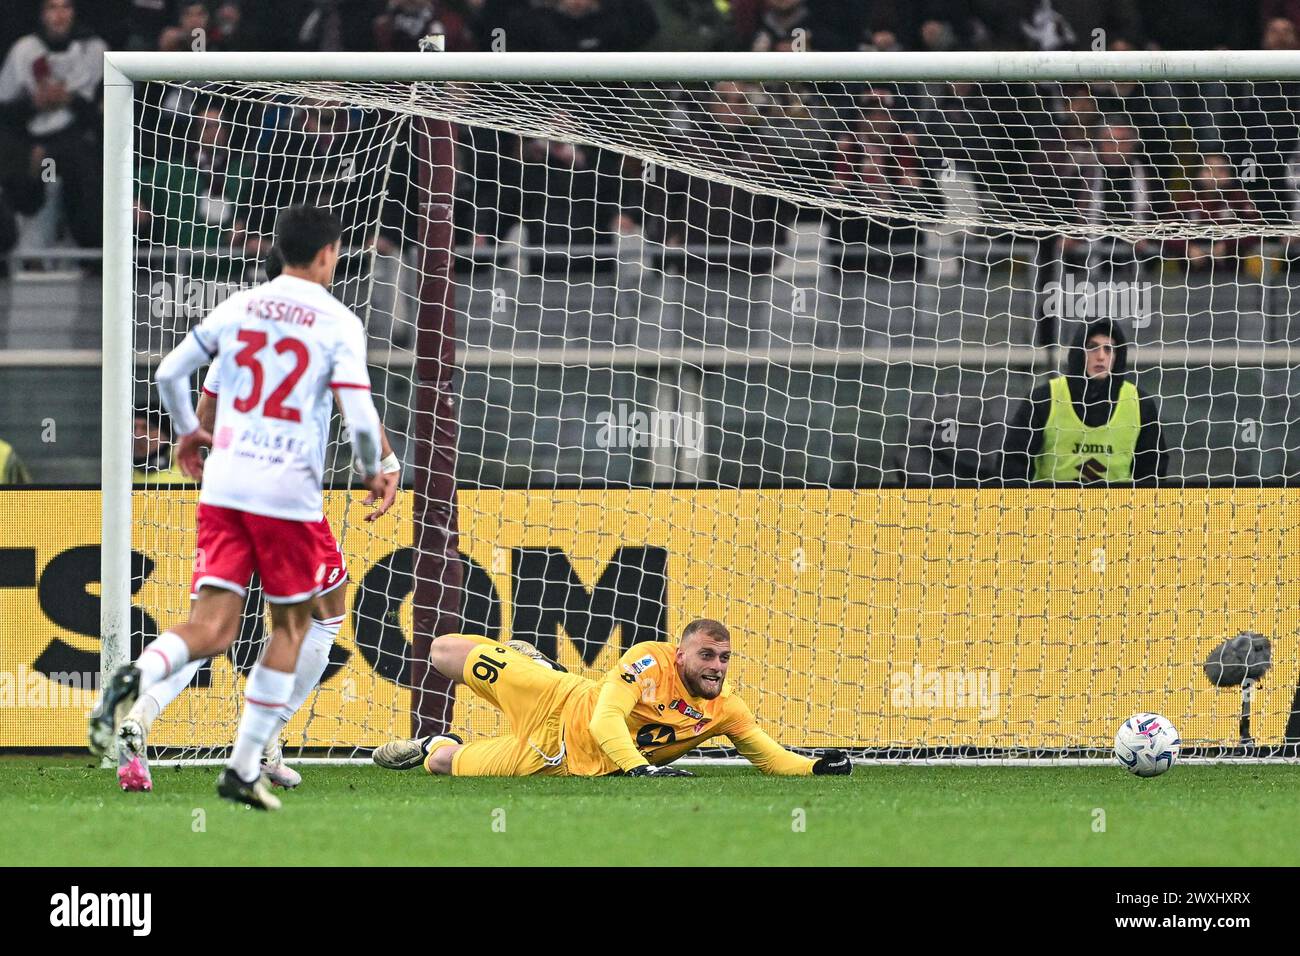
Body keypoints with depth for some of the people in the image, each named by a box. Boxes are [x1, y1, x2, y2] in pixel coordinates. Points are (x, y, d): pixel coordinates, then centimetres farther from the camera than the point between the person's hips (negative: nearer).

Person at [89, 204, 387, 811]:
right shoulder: (338, 323, -3)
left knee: (211, 630, 0)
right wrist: (371, 472, 10)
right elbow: (360, 419, -10)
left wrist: (188, 432, 31)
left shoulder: (238, 306, 10)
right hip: (290, 492, -3)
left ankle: (135, 678, -33)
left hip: (223, 485, 3)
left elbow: (169, 373, 13)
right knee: (290, 625, 15)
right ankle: (244, 770, 10)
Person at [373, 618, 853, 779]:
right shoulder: (651, 660, -27)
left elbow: (771, 757, -8)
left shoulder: (725, 710, -17)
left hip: (566, 763, 2)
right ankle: (528, 661, 32)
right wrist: (639, 768, -51)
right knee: (444, 651, 0)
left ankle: (433, 749, 37)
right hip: (559, 703, -2)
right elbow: (605, 720, -36)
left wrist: (817, 767, -28)